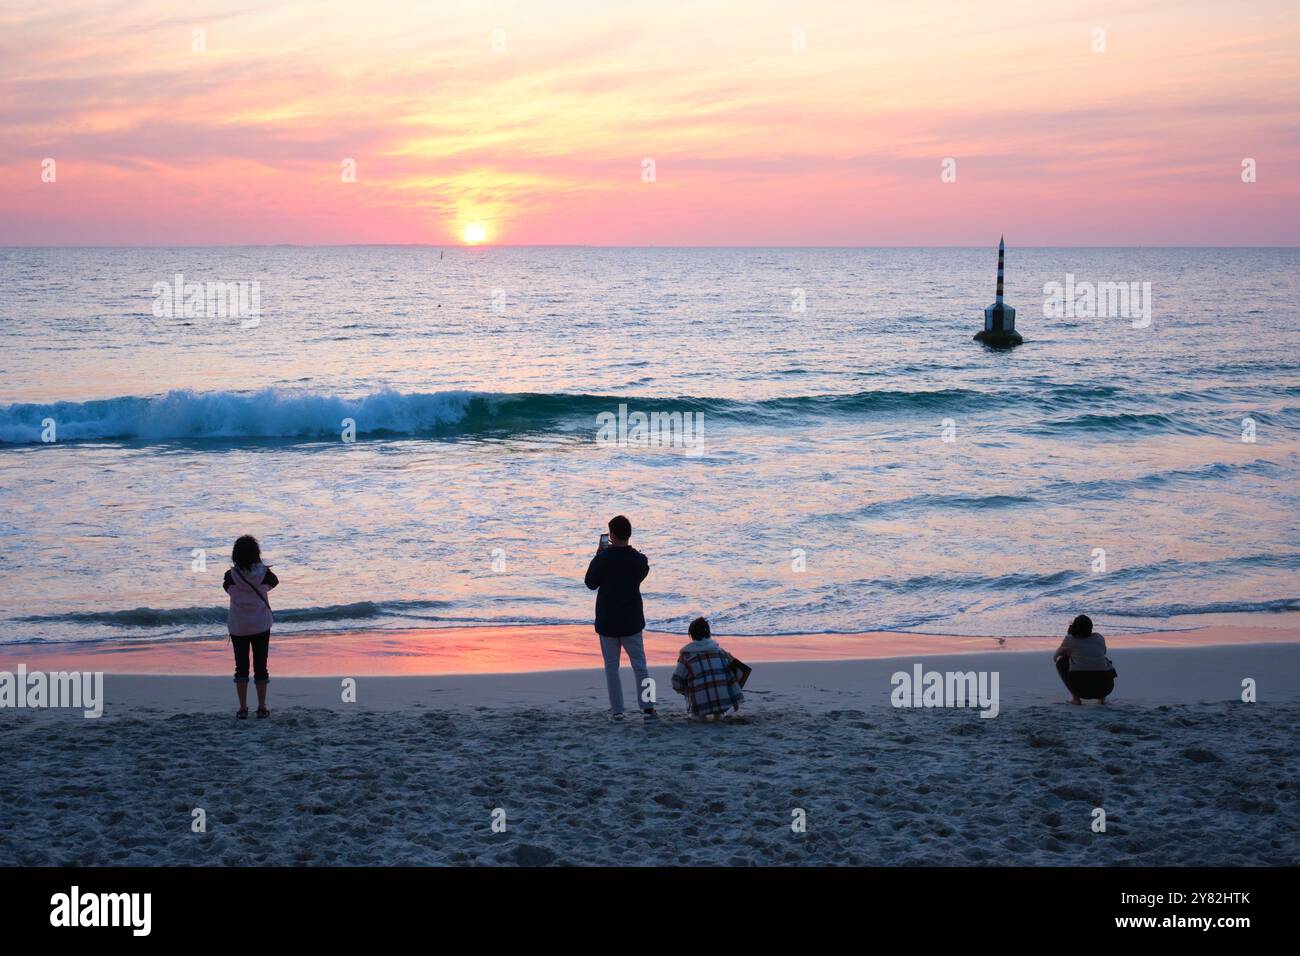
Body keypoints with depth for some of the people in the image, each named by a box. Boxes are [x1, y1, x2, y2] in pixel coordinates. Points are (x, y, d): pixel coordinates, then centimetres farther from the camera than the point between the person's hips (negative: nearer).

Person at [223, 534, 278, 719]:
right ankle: (262, 707, 11)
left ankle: (243, 708, 8)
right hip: (261, 625, 0)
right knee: (260, 666, 8)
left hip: (238, 626, 0)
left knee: (241, 667, 8)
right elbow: (274, 582, 12)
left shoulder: (231, 575, -12)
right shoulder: (264, 573, -10)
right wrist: (261, 566, 18)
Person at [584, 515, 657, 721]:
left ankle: (617, 710, 4)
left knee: (611, 666, 6)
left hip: (607, 621, -2)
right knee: (639, 665, 7)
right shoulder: (639, 559, -5)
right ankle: (648, 707, 1)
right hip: (632, 621, 2)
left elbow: (591, 583, -2)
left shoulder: (603, 559, -13)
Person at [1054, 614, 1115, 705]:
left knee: (1061, 660, 20)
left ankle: (1075, 697, 9)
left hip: (1081, 688, -3)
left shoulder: (1070, 639, 8)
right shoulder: (1099, 638, 15)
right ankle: (1102, 697, 16)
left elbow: (1057, 654, 27)